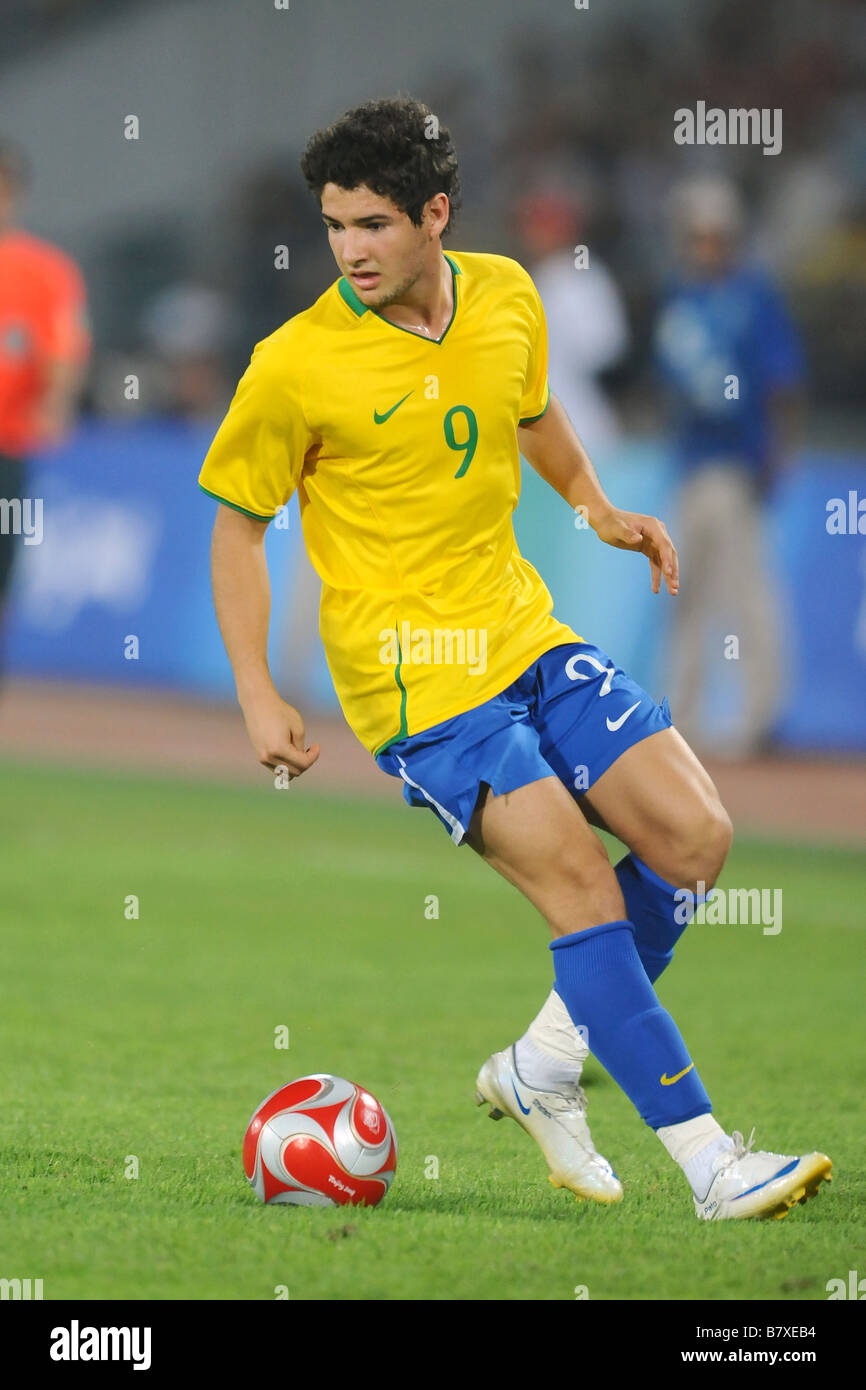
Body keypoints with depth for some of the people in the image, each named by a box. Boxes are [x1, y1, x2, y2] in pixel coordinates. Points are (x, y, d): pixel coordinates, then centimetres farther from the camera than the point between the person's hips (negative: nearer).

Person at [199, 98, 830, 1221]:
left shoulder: (506, 297, 2)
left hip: (525, 633, 6)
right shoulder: (296, 367, -13)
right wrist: (258, 695, -8)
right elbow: (238, 525, -2)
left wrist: (599, 509, 18)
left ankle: (543, 1069, 14)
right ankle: (711, 1164, -11)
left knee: (694, 837, -2)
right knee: (583, 888, -14)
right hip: (415, 677, -6)